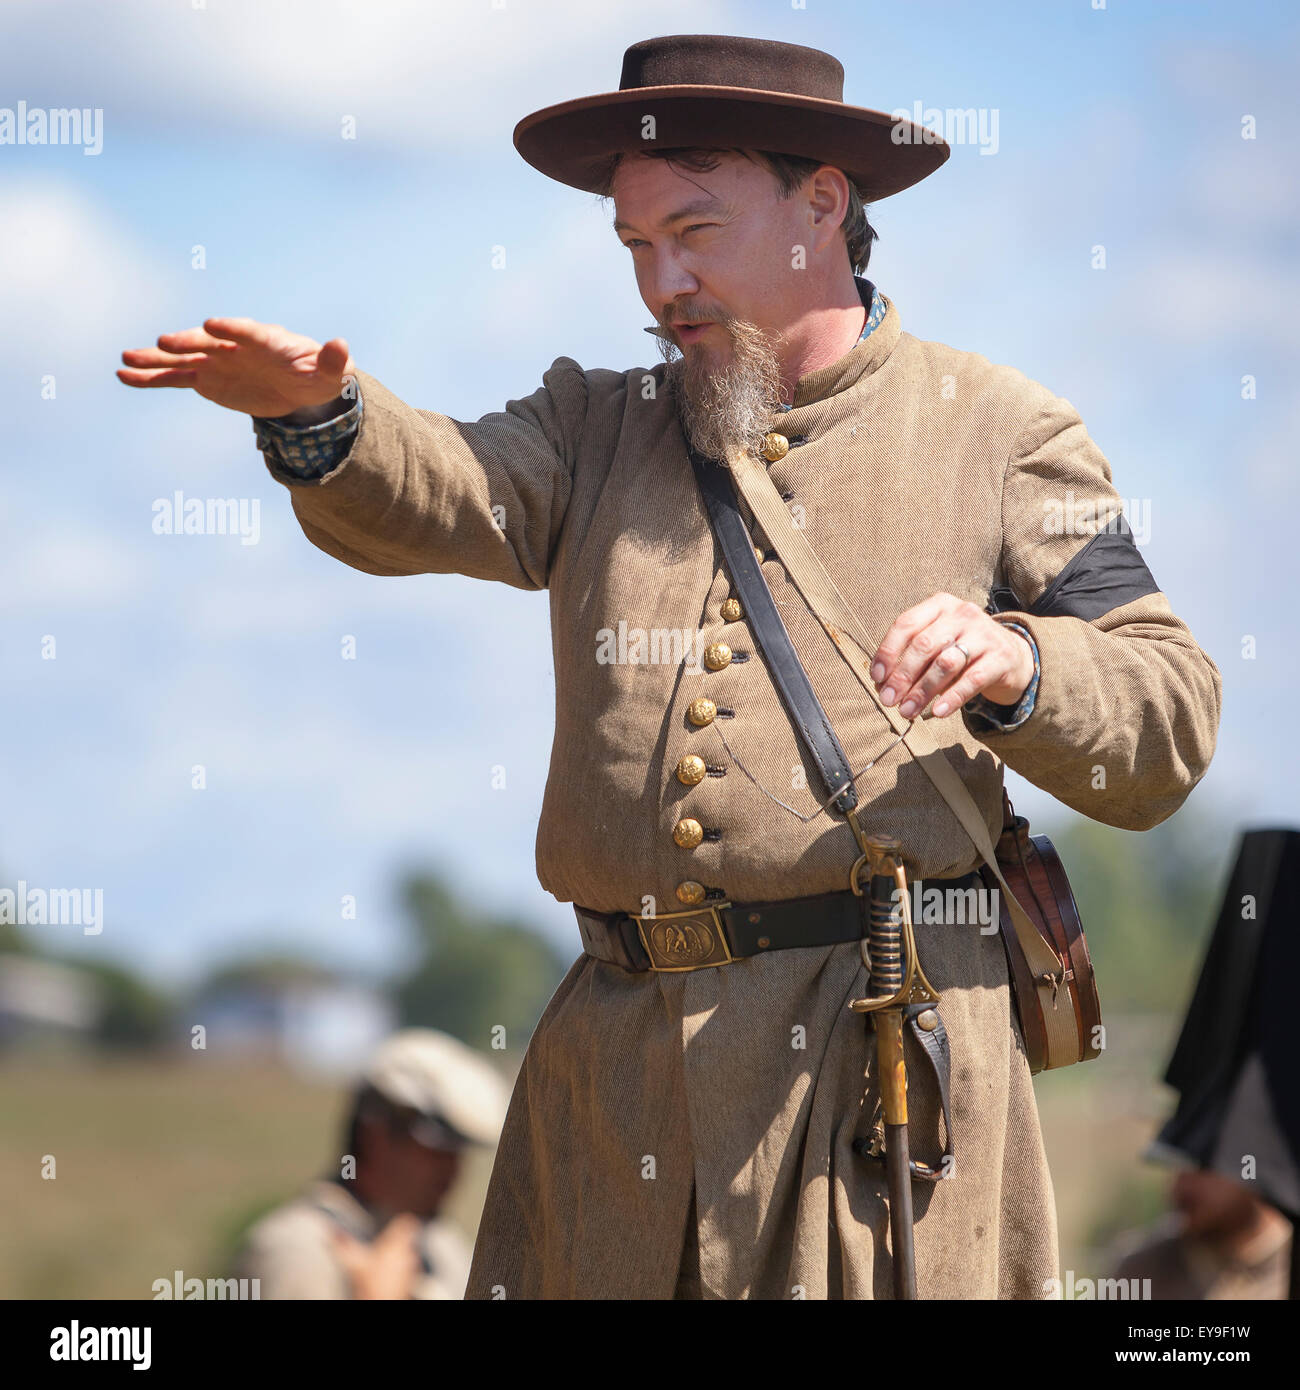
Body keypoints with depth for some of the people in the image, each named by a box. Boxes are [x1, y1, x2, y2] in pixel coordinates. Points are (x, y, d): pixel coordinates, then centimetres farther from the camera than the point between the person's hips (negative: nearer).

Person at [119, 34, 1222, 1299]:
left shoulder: (995, 433, 9)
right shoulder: (601, 428, 19)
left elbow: (1167, 735, 5)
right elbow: (433, 498, -3)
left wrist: (1018, 666, -16)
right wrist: (315, 412, -24)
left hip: (878, 1046, -3)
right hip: (617, 1050, 3)